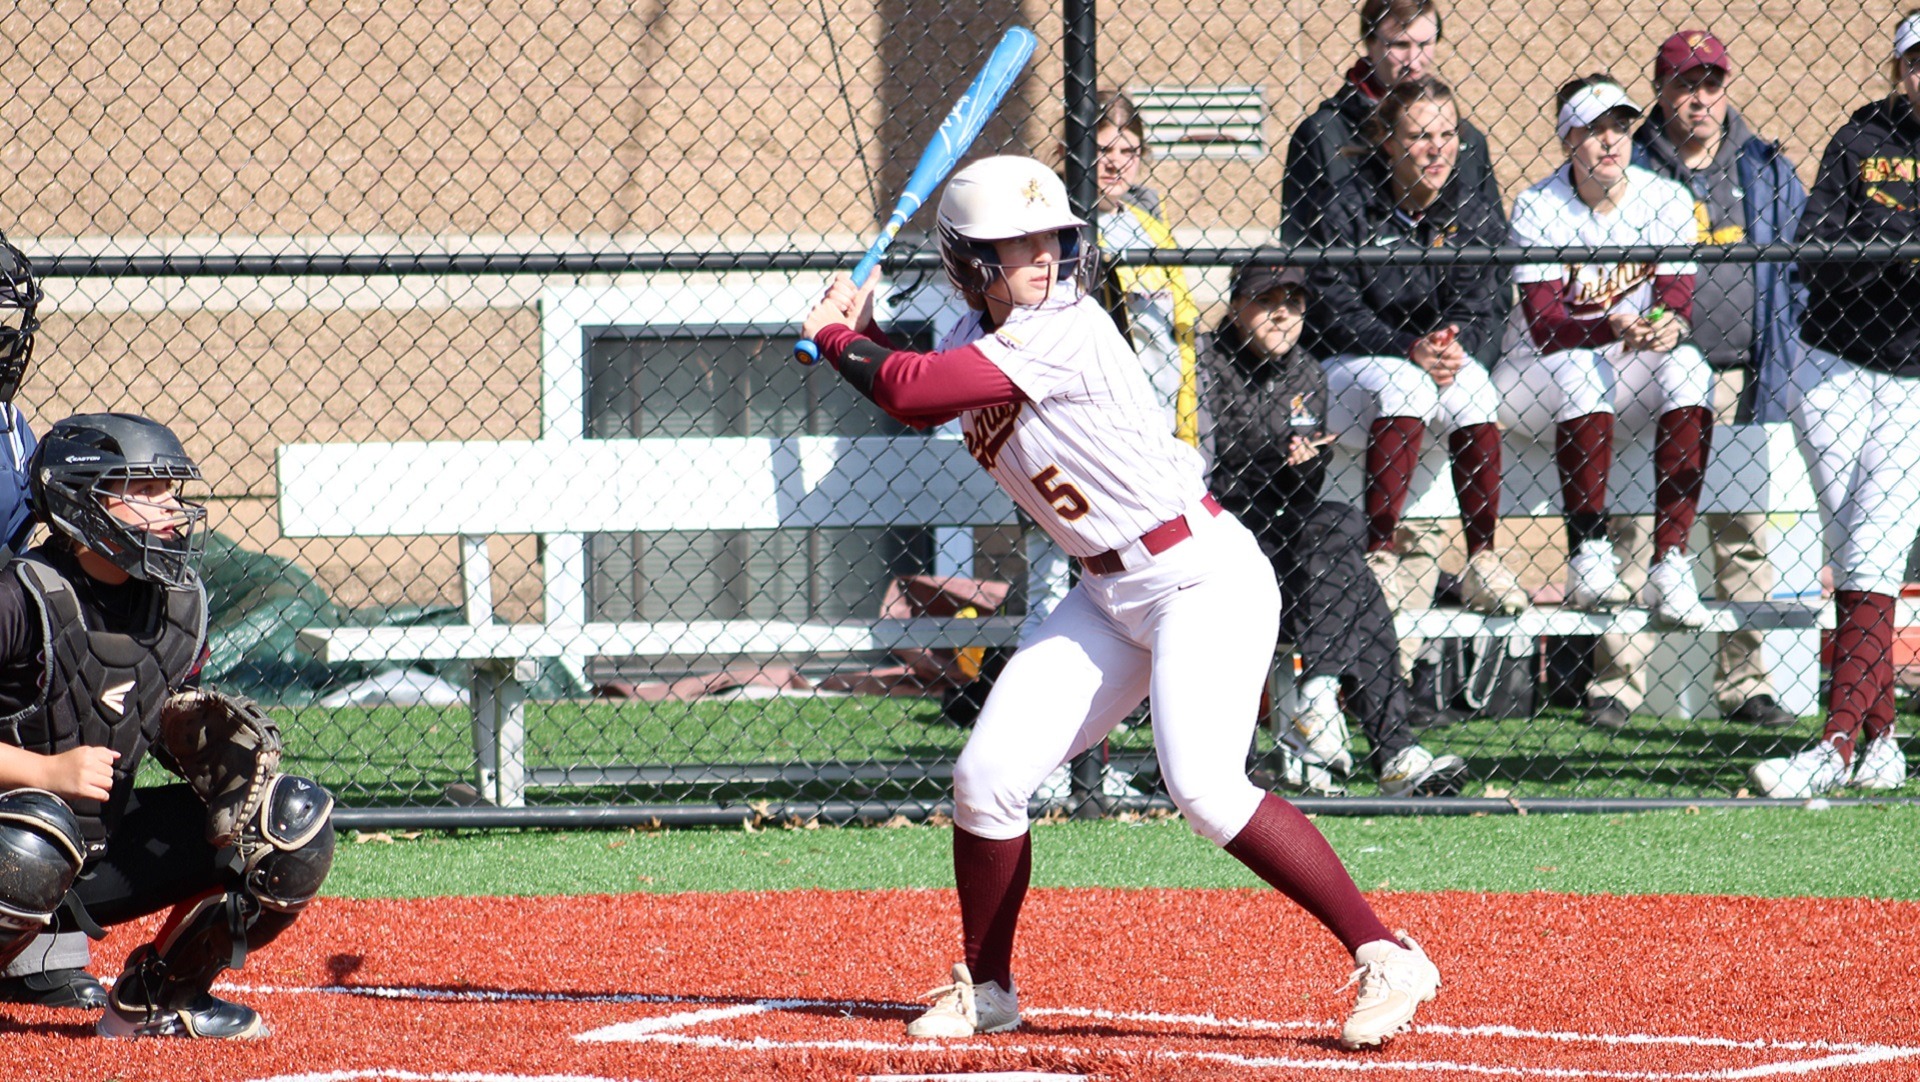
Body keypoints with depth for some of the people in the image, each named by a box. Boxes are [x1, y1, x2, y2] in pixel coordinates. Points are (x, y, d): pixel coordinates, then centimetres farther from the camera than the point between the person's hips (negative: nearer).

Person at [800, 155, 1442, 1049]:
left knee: (1204, 786, -25)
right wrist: (862, 342, 3)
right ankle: (985, 990, 22)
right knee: (986, 777, 2)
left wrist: (838, 341, -5)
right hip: (1110, 597, 9)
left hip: (1205, 579, -8)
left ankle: (1386, 959, -19)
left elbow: (916, 393, -23)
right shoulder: (980, 337, 6)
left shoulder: (1065, 331, -20)